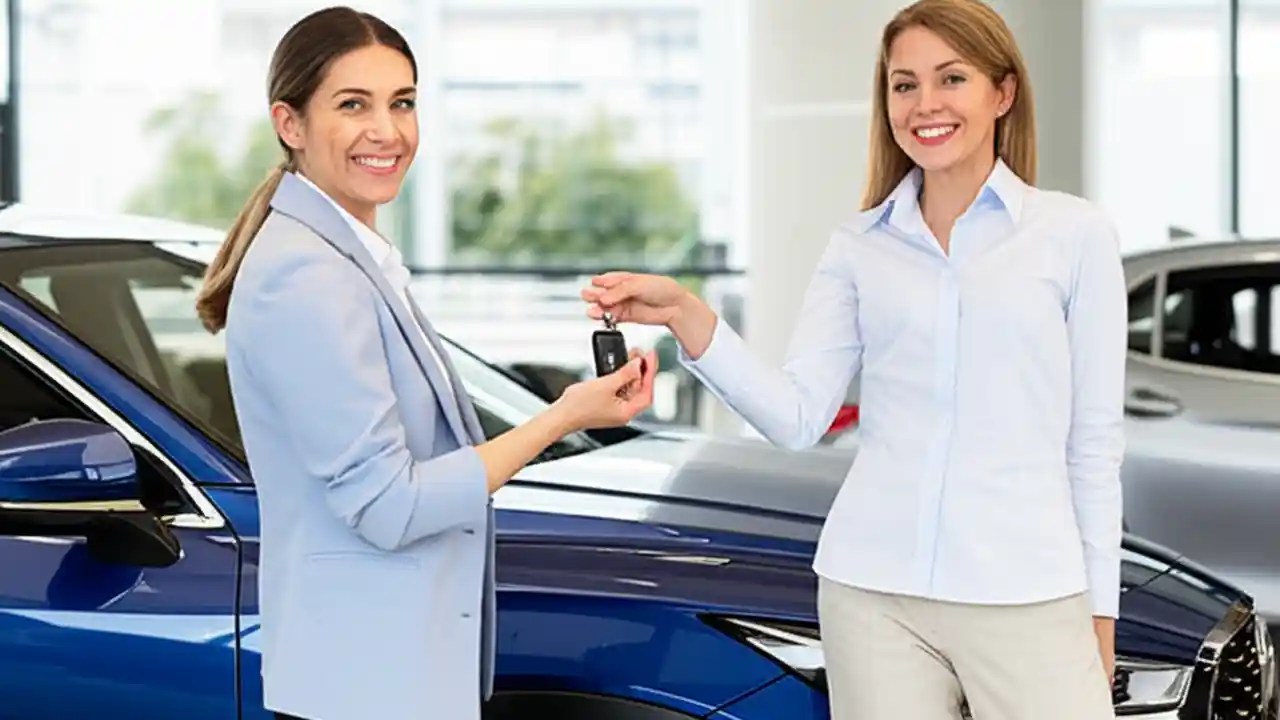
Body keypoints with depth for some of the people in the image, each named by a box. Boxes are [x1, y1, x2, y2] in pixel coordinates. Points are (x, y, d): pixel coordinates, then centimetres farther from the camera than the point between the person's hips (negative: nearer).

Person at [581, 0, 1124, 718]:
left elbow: (1095, 438, 4)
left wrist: (1100, 607, 3)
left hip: (1027, 596, -2)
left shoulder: (1075, 234, 3)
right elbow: (798, 416, 0)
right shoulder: (859, 248, 9)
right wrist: (684, 315, -13)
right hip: (872, 591, 2)